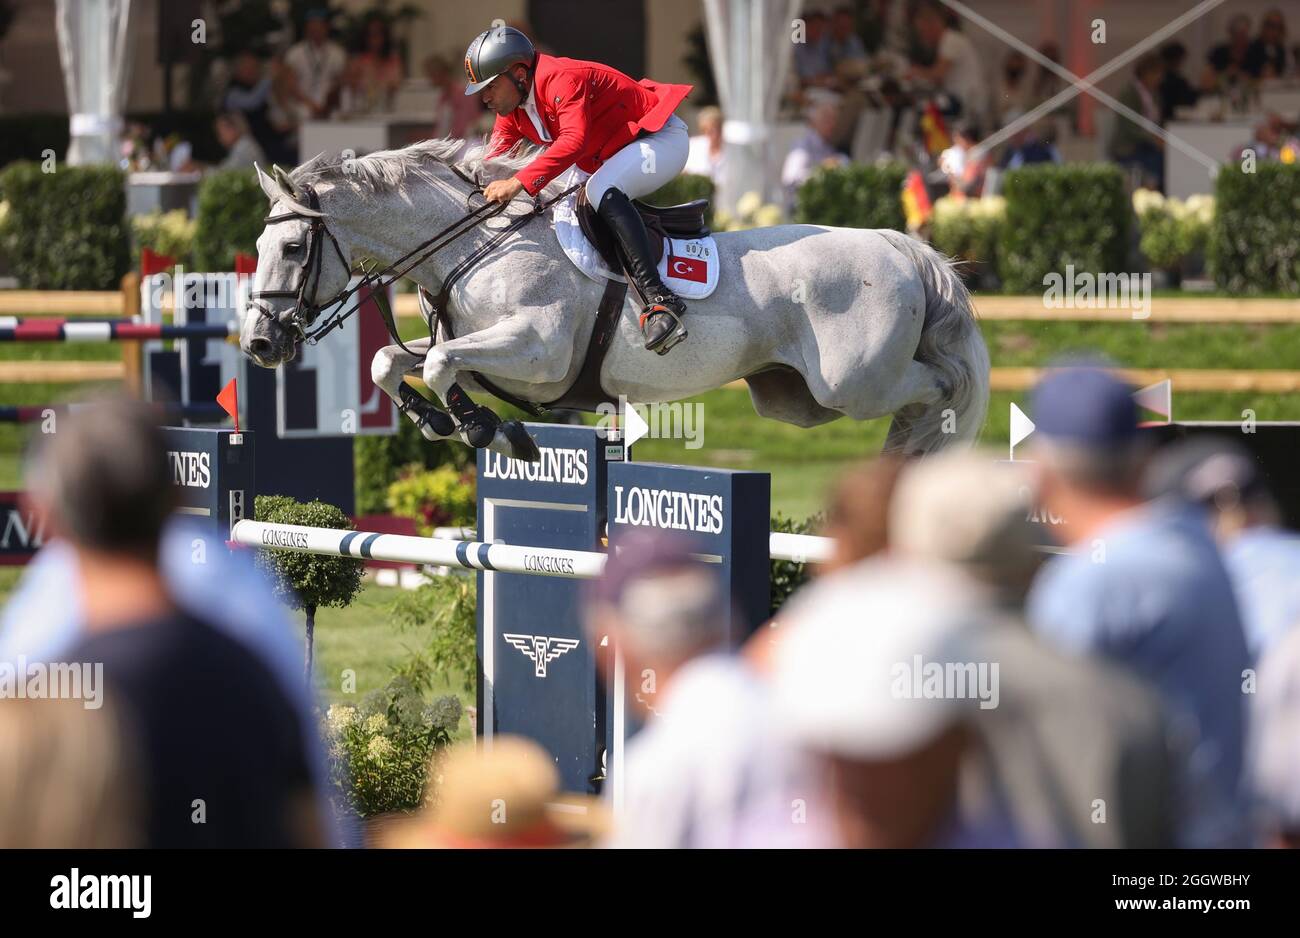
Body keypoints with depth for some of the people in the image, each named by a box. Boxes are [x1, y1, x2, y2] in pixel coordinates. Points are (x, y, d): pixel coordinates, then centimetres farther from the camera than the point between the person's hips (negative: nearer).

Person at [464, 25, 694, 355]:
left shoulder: (562, 80, -27)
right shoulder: (510, 109, 4)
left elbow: (573, 140, -41)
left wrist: (519, 182, -49)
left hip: (663, 139, -11)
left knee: (602, 191, -36)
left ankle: (659, 300, -46)